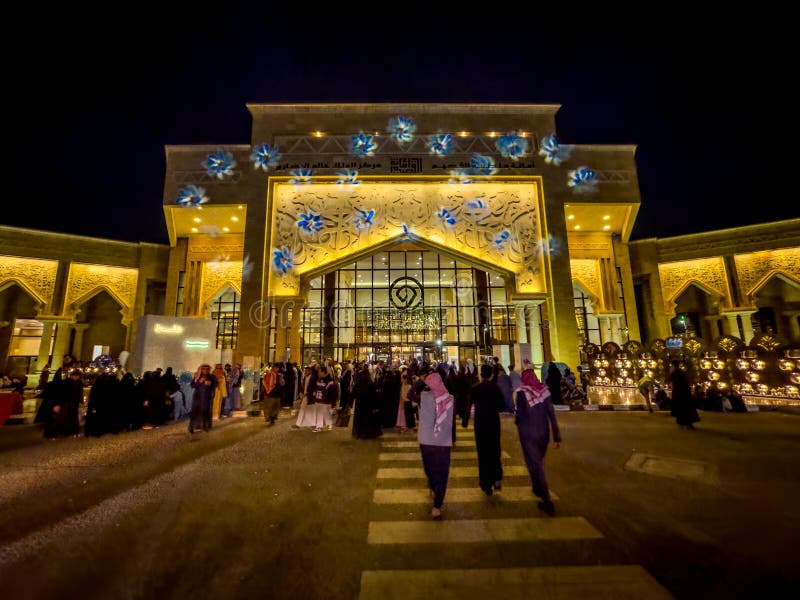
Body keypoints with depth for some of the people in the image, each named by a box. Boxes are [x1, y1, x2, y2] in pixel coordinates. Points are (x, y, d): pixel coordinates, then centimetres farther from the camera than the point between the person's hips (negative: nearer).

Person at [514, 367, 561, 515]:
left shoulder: (520, 392, -16)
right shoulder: (544, 390, -6)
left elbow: (519, 414, -13)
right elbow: (552, 414, -4)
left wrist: (517, 422, 10)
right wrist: (557, 436, 3)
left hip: (527, 434, -5)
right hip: (543, 432, 5)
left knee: (534, 465, 7)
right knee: (539, 462, 25)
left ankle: (548, 501, 8)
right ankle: (538, 489, 44)